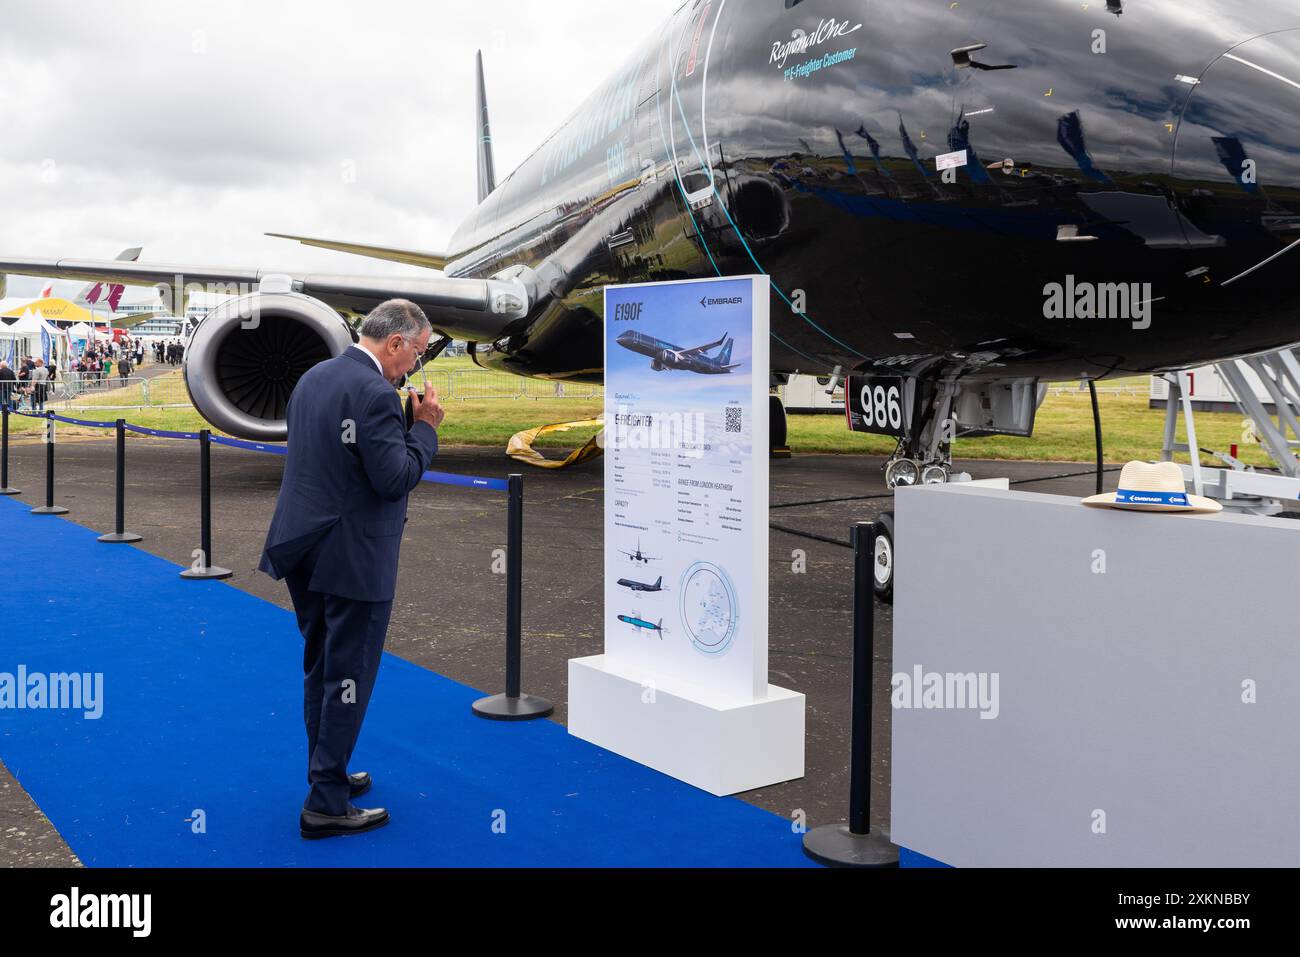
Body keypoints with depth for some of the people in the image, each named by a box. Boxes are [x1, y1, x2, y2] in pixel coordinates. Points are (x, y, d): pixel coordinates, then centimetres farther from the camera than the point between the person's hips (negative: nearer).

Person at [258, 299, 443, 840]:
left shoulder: (313, 377, 9)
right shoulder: (375, 394, -19)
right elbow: (396, 479, -21)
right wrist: (425, 427, -7)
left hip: (303, 550, 9)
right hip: (351, 559, -9)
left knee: (320, 669, 20)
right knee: (348, 677, 2)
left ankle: (327, 774, 34)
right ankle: (327, 804, 9)